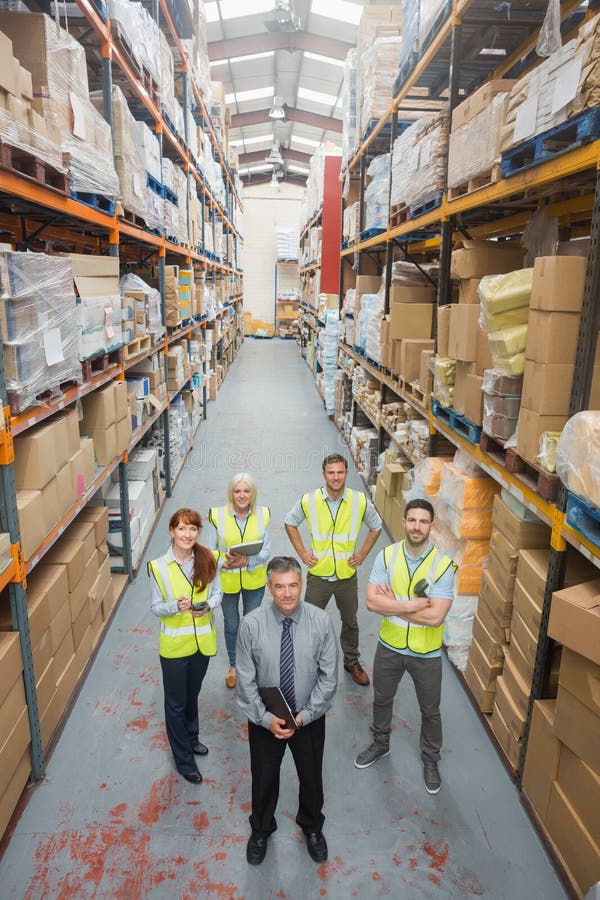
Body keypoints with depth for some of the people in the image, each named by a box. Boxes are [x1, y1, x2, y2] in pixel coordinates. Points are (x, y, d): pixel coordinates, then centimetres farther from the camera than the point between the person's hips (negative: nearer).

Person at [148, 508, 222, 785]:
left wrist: (208, 606, -21)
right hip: (174, 645, -2)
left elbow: (217, 593, 0)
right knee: (176, 703, 12)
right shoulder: (158, 567, -17)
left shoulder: (208, 559, -10)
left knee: (192, 694, 26)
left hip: (202, 641, 3)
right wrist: (176, 606, -29)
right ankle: (184, 760, 32)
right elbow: (155, 607, -10)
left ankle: (191, 736, 52)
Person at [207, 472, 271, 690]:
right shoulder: (218, 516, -15)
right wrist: (225, 564, -24)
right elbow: (210, 551, -7)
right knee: (231, 625, 18)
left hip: (254, 580, 1)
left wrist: (247, 560, -25)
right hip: (227, 580, 0)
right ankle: (233, 666, 42)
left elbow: (266, 550, -8)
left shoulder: (262, 515, -12)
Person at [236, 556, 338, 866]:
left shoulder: (321, 622, -20)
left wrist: (304, 716, -16)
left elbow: (328, 678, -12)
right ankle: (260, 831, 55)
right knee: (263, 779, 23)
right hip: (264, 720, 0)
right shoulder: (251, 625, -22)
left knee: (311, 778, 25)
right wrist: (266, 718, -17)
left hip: (309, 720, 1)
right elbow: (246, 681, -13)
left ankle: (312, 828, 56)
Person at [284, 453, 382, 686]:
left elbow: (376, 527, 7)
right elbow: (290, 523, 5)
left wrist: (362, 554, 0)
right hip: (318, 575, -1)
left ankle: (352, 662, 42)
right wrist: (302, 553, -1)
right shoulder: (308, 501, -12)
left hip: (347, 575, 1)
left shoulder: (360, 501, -11)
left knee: (350, 623, 19)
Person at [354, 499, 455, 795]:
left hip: (426, 653, -2)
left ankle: (430, 759, 45)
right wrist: (412, 605, -27)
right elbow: (372, 601, -20)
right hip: (390, 647, 2)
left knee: (430, 710, 19)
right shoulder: (387, 556, -14)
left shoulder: (443, 565, -20)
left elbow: (435, 616, -26)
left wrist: (394, 605, -20)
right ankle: (380, 743, 52)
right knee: (381, 700, 24)